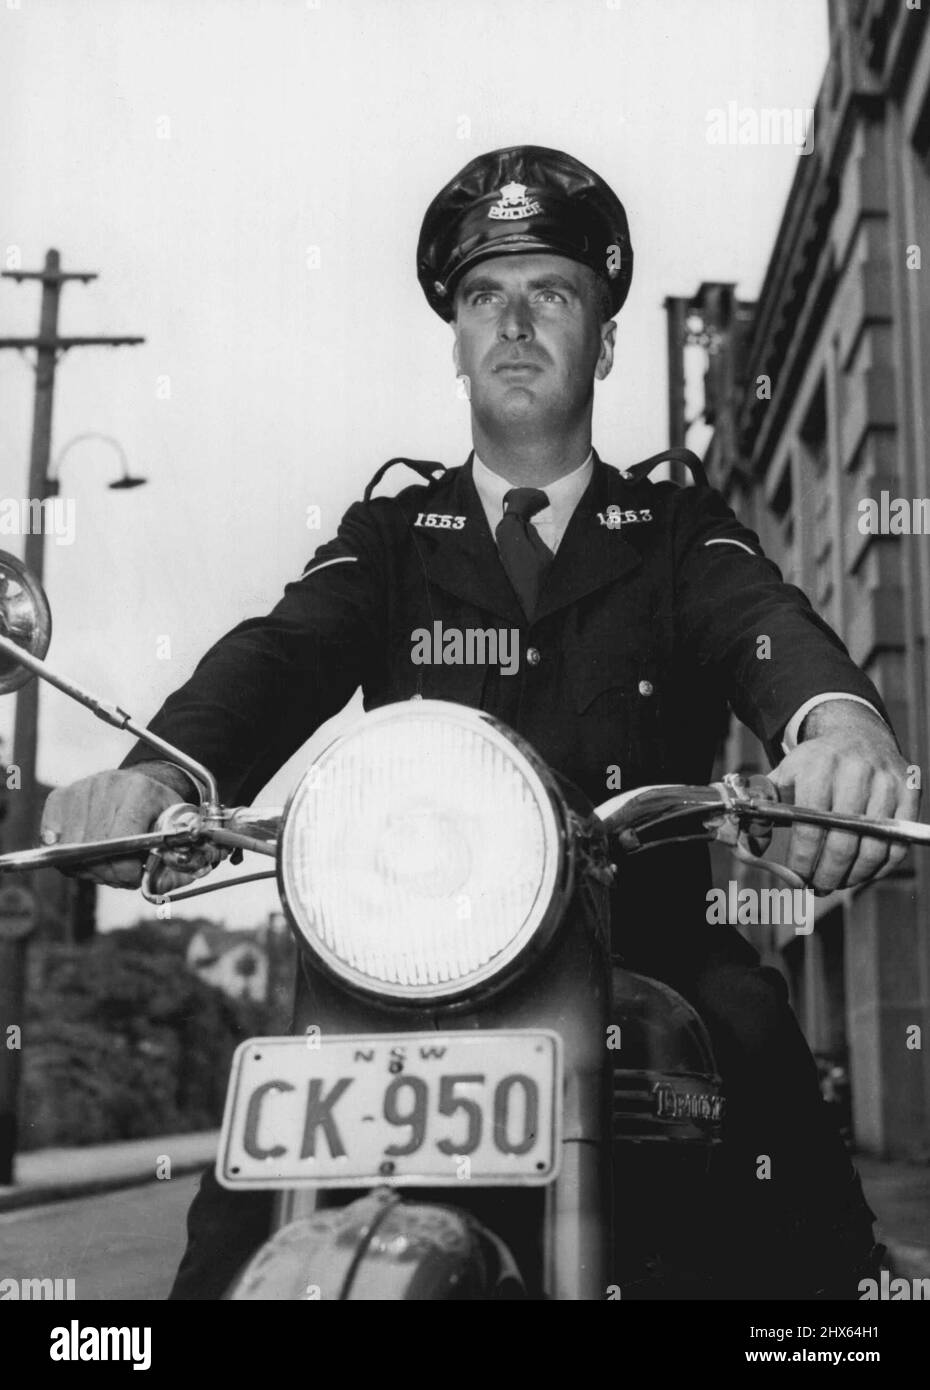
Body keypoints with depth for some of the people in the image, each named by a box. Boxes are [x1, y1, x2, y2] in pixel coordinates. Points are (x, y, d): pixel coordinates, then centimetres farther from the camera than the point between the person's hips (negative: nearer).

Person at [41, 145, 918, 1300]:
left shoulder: (680, 532, 13)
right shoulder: (390, 537, 16)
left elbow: (770, 627, -10)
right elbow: (280, 652, -4)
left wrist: (843, 727, -37)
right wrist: (157, 770, -29)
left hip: (647, 948, 0)